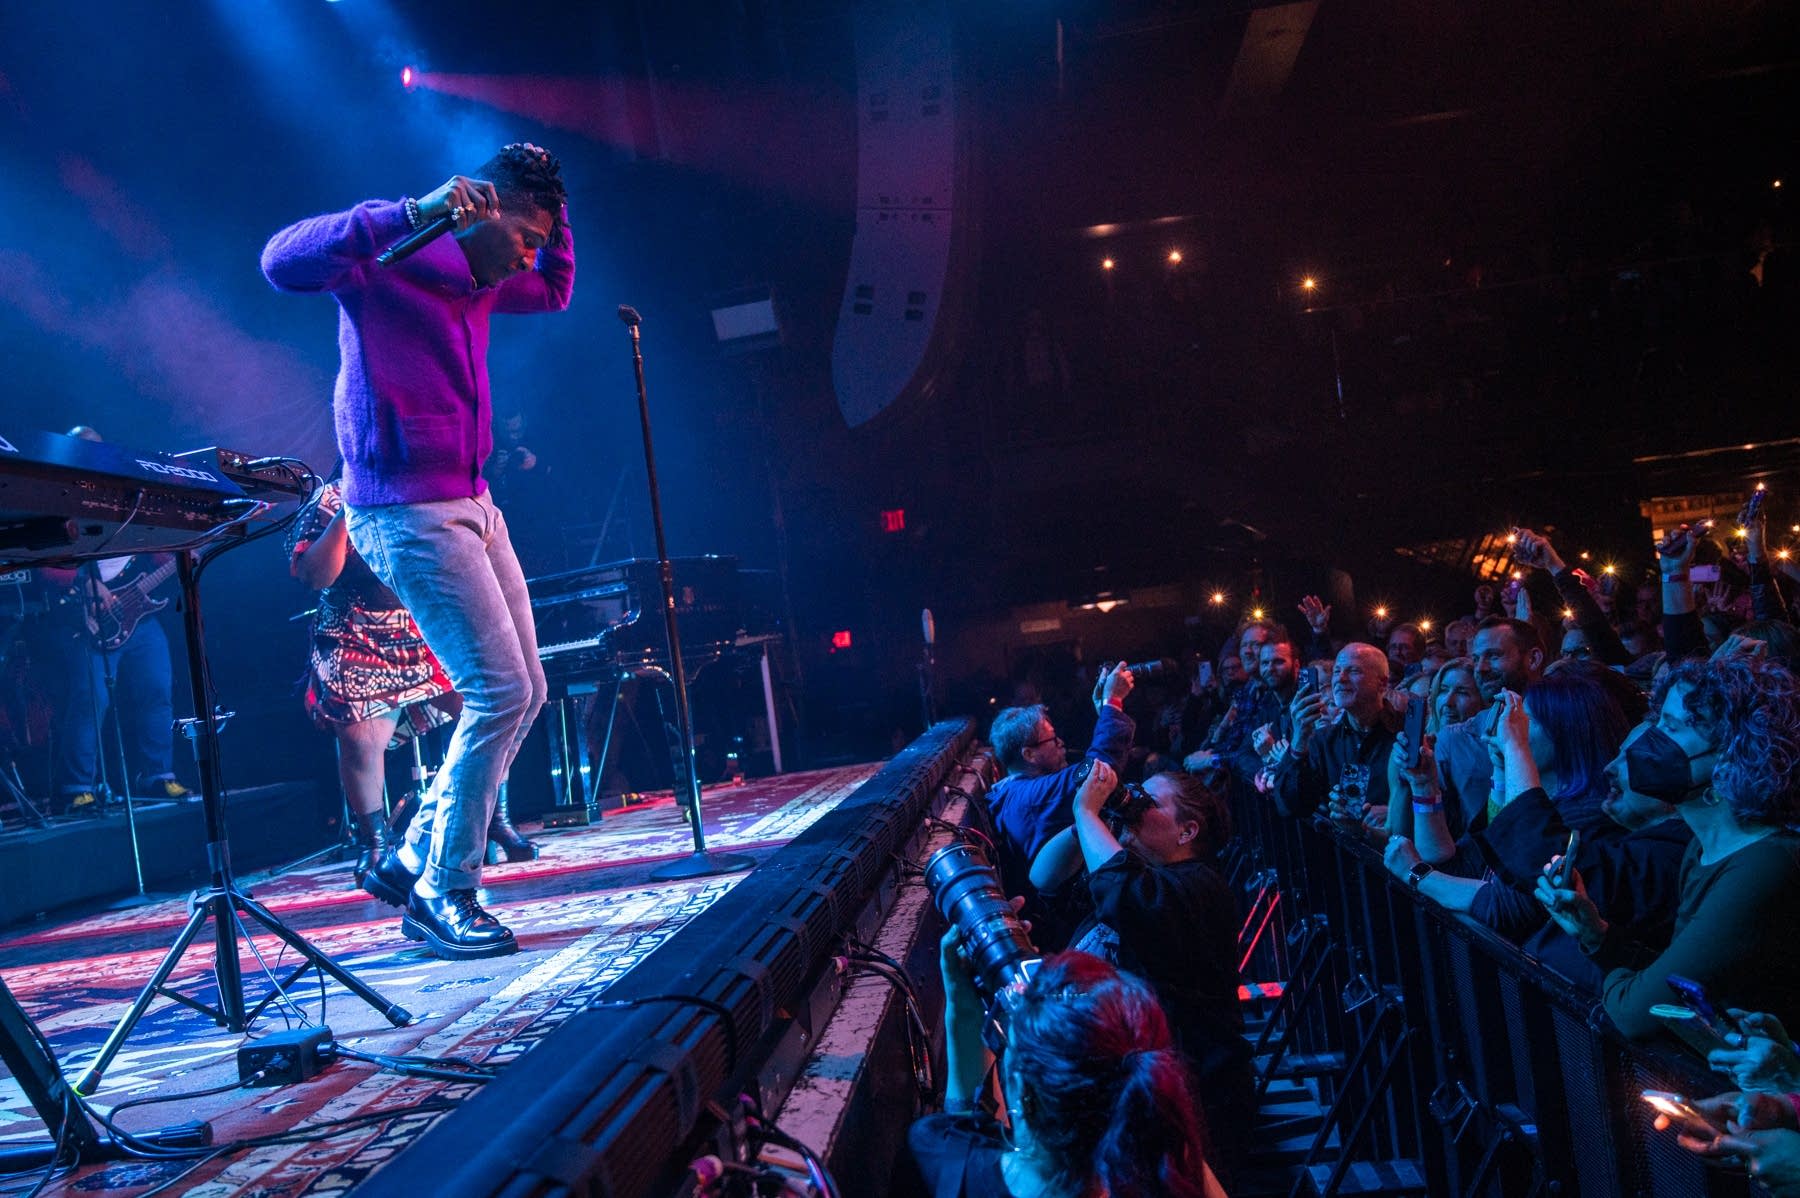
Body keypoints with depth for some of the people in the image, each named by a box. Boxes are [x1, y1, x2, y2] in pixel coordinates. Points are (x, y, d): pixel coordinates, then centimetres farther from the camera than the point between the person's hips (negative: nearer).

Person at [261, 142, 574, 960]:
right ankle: (443, 896, 0)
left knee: (521, 693, 9)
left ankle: (413, 860, 21)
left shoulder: (479, 280, 17)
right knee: (500, 693, -14)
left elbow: (555, 292, 35)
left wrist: (552, 208, 18)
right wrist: (413, 212, -33)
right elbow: (284, 262, -27)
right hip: (406, 513, -10)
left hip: (469, 507, 10)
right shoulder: (391, 262, -9)